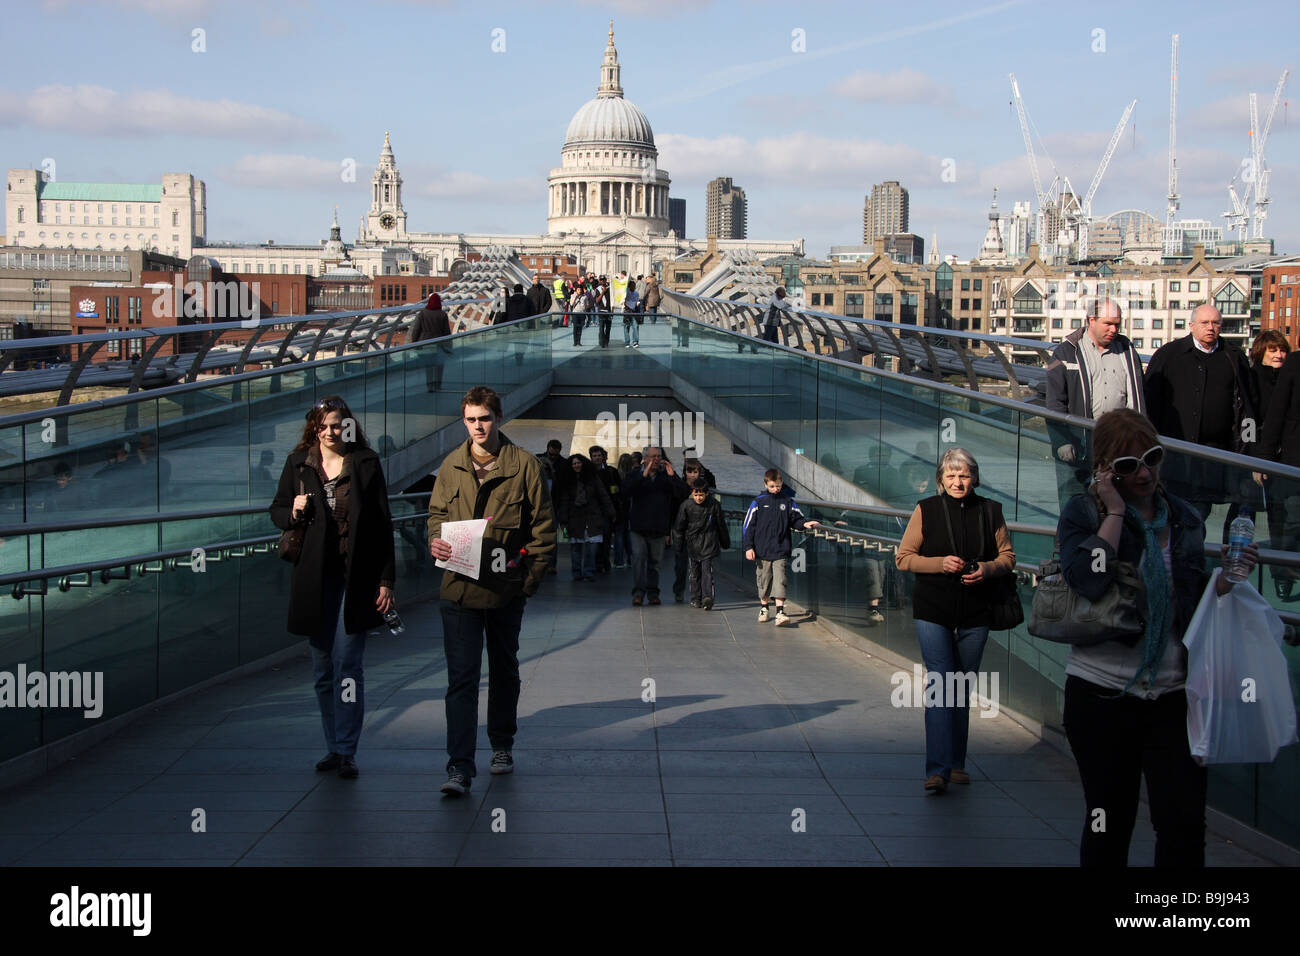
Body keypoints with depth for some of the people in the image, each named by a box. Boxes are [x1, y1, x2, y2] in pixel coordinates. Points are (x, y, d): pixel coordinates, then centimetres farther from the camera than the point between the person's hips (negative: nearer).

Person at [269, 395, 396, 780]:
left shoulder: (366, 464, 0)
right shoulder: (298, 463, 6)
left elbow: (382, 524, 1)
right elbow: (277, 510, 15)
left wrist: (386, 579, -3)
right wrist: (293, 513, -10)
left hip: (356, 577, -3)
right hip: (314, 578, 3)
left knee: (348, 663, -6)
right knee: (323, 668, 9)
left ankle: (346, 750, -1)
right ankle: (333, 746, 20)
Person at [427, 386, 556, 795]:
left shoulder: (524, 465, -4)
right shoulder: (451, 466, 4)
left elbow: (543, 527, -1)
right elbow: (437, 513, 14)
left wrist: (530, 578, -6)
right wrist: (436, 542, -8)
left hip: (507, 590, 0)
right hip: (459, 589, 0)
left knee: (505, 671, 17)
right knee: (461, 679, -6)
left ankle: (502, 746, 35)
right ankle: (460, 768, -9)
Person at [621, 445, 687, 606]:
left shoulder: (667, 475, 8)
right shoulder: (635, 474, 5)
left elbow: (682, 492, -3)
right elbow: (626, 490, -14)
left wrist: (672, 476, -18)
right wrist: (643, 475, -23)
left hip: (659, 527, 2)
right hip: (638, 526, -1)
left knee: (655, 560, 6)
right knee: (638, 556, -13)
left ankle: (652, 592, 15)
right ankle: (638, 591, -11)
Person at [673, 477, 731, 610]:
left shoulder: (714, 505, -7)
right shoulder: (686, 505, -6)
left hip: (708, 544, -1)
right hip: (692, 543, 1)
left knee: (707, 571, -6)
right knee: (695, 572, 4)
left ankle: (707, 597, -10)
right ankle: (696, 599, 4)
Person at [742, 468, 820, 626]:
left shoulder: (788, 502, 4)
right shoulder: (758, 503, 1)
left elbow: (796, 519, 9)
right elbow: (749, 526, 2)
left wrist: (805, 523, -15)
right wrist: (749, 547, -2)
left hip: (781, 551, 0)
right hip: (762, 552, 0)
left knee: (780, 580, -9)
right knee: (764, 580, 10)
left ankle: (780, 612, -13)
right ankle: (763, 608, 27)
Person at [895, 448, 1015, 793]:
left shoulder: (990, 511, 4)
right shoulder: (926, 510, -1)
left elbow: (1008, 557, 11)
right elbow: (903, 558, 0)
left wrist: (986, 569, -10)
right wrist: (941, 563, -15)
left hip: (975, 613, 3)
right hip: (933, 611, -3)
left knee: (963, 687, 11)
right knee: (940, 684, -12)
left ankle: (956, 764, 22)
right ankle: (937, 769, -14)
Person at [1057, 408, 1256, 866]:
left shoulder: (1185, 518, 9)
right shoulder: (1083, 513, -2)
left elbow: (1195, 603, 18)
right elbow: (1089, 580, -23)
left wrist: (1228, 575, -1)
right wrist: (1115, 511, -15)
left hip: (1174, 695, 3)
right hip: (1103, 693, -3)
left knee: (1184, 825, -2)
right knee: (1108, 827, 9)